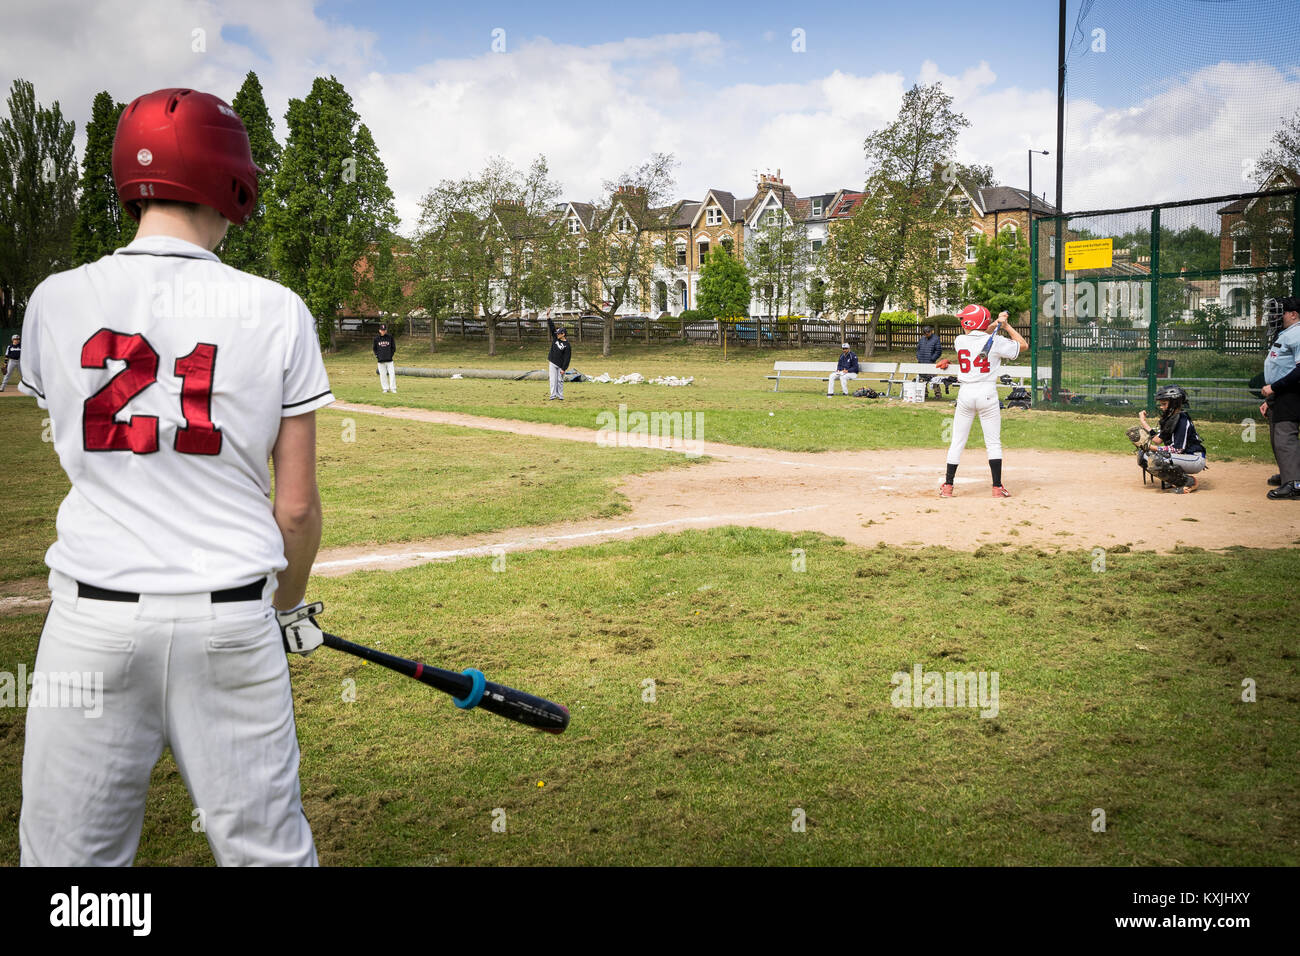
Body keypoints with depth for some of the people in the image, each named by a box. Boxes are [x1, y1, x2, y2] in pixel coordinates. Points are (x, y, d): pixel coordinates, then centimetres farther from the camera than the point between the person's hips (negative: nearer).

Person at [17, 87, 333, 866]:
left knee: (68, 852, 11)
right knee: (267, 850, 10)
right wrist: (289, 606, 17)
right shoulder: (276, 311, -3)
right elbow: (298, 506, -1)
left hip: (91, 619, 2)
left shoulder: (54, 300, 3)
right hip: (230, 617, -1)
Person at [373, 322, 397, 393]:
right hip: (381, 360, 1)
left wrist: (391, 354, -2)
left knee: (392, 373, -7)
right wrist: (377, 355, 1)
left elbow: (393, 347, 9)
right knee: (383, 374, 2)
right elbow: (375, 348, 14)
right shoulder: (376, 338, 6)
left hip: (389, 360, -1)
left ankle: (393, 388, 0)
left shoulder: (390, 337, 4)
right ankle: (385, 388, 11)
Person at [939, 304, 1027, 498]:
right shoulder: (995, 341, -5)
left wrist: (995, 324, 11)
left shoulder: (960, 340, 2)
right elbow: (1023, 344, 6)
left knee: (957, 442, 8)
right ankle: (997, 487, 5)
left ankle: (948, 486, 9)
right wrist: (1006, 326, 9)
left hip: (965, 393, 2)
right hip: (987, 393, -2)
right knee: (993, 442, 6)